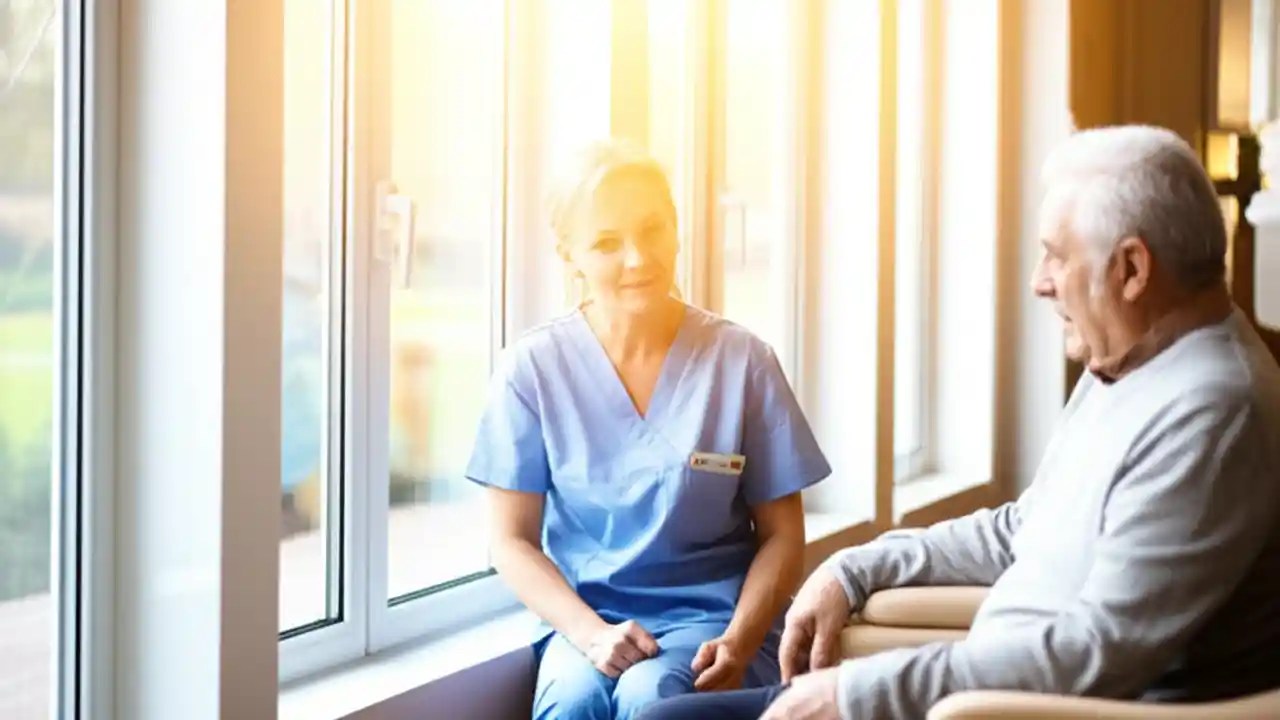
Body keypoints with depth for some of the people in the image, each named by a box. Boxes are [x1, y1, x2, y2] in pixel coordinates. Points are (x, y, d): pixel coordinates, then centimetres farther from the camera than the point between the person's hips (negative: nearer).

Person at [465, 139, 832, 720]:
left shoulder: (742, 361, -2)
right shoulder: (533, 368, -1)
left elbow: (782, 535, 3)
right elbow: (513, 542, 1)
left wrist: (738, 641, -15)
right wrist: (591, 633, -16)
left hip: (712, 616, 0)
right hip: (588, 617, 1)